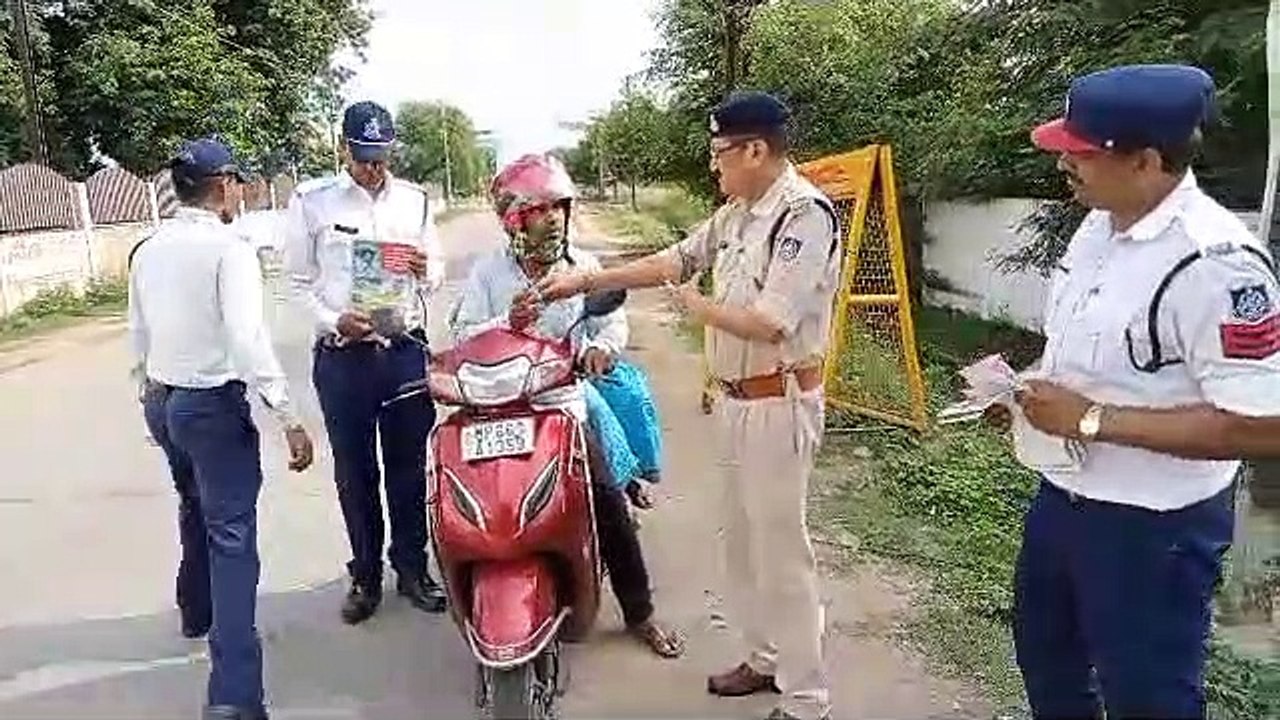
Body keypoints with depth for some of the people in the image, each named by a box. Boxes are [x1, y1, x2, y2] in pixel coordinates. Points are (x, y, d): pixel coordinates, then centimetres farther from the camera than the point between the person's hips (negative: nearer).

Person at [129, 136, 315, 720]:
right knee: (231, 536, -7)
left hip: (161, 400, 8)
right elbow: (247, 338, -25)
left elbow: (139, 334, 14)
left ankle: (197, 613, 50)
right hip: (213, 404, -8)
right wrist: (288, 417, -24)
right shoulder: (229, 248, -16)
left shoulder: (147, 251, 6)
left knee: (195, 511, 29)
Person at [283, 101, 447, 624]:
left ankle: (412, 568, 25)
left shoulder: (414, 201, 8)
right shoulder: (312, 202, 0)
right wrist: (334, 321, -15)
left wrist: (423, 270, -11)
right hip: (342, 356, -2)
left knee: (411, 465, 9)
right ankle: (365, 575, 24)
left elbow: (435, 276, 13)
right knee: (355, 472, 9)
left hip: (406, 350, 2)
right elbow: (298, 281, 2)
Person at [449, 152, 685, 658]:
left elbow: (613, 321, 7)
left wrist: (602, 346, -15)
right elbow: (463, 336, -2)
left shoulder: (584, 266, 11)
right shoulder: (489, 272, 4)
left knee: (607, 497, -7)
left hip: (566, 396, 1)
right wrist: (507, 324, -20)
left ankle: (639, 612, 6)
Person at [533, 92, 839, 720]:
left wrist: (698, 308, -11)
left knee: (780, 548, -2)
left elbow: (770, 324, -25)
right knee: (744, 539, 18)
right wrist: (584, 280, 12)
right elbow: (672, 261, 15)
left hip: (779, 402, -9)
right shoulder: (736, 215, 10)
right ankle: (767, 659, 35)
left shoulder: (805, 214, -19)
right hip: (737, 398, 9)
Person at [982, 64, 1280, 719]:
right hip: (1063, 493, 9)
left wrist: (1092, 419, -27)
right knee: (1043, 647, 27)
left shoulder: (1215, 263, -27)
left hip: (1153, 526, -8)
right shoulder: (1098, 225, 0)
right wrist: (1027, 385, -3)